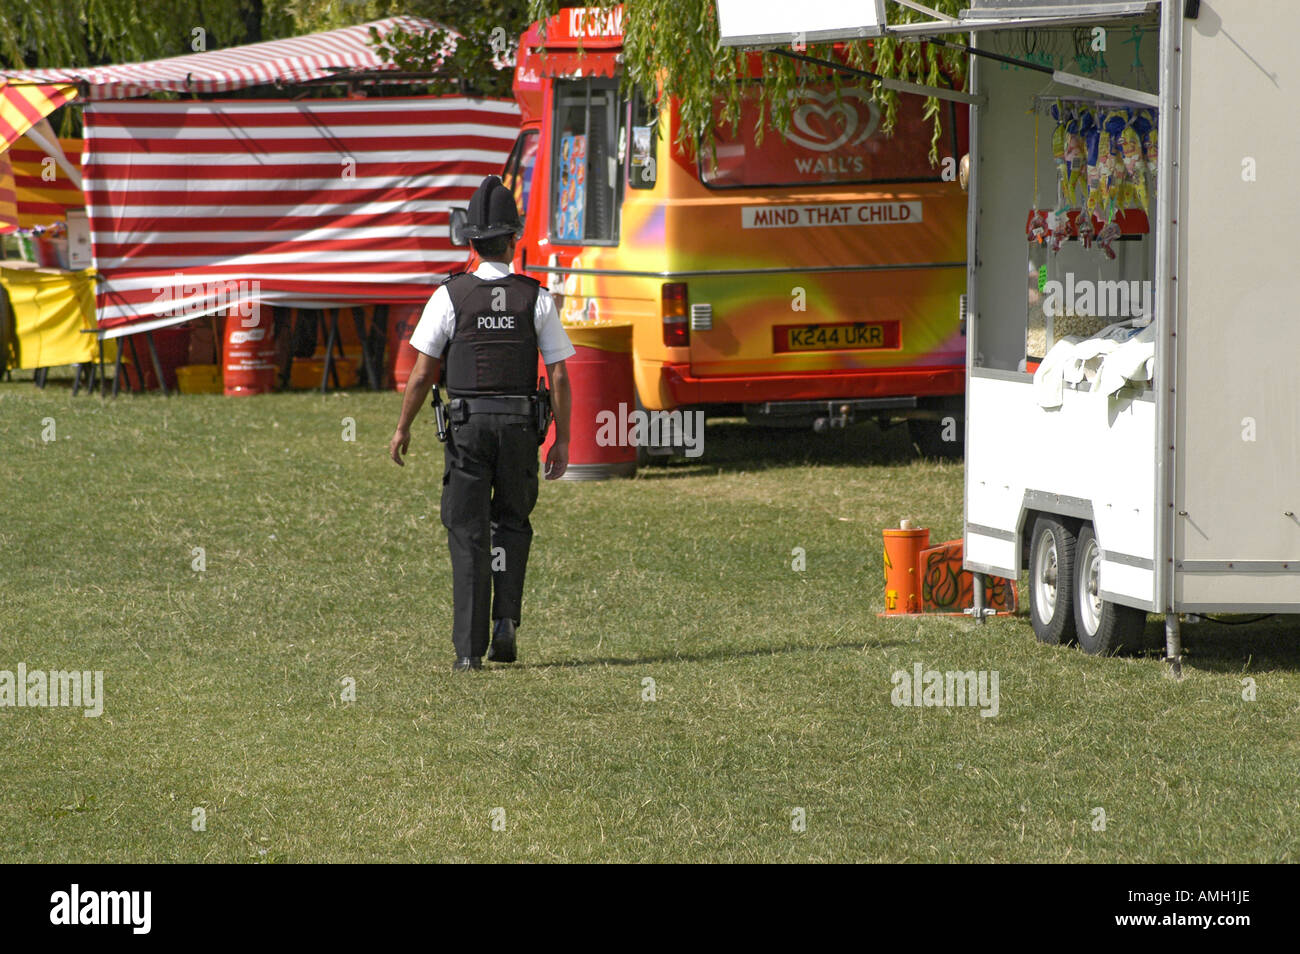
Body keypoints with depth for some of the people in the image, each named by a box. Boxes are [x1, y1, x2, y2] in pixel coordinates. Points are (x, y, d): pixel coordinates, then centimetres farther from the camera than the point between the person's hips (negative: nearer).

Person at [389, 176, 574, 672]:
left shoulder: (450, 296, -4)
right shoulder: (537, 299, -1)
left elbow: (422, 374, -4)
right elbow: (559, 377, -2)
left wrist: (403, 427, 9)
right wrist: (562, 441, 5)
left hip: (468, 426, -1)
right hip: (521, 426, 1)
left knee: (468, 536, 3)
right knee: (512, 523, 20)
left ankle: (469, 648, -3)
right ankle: (506, 620, 3)